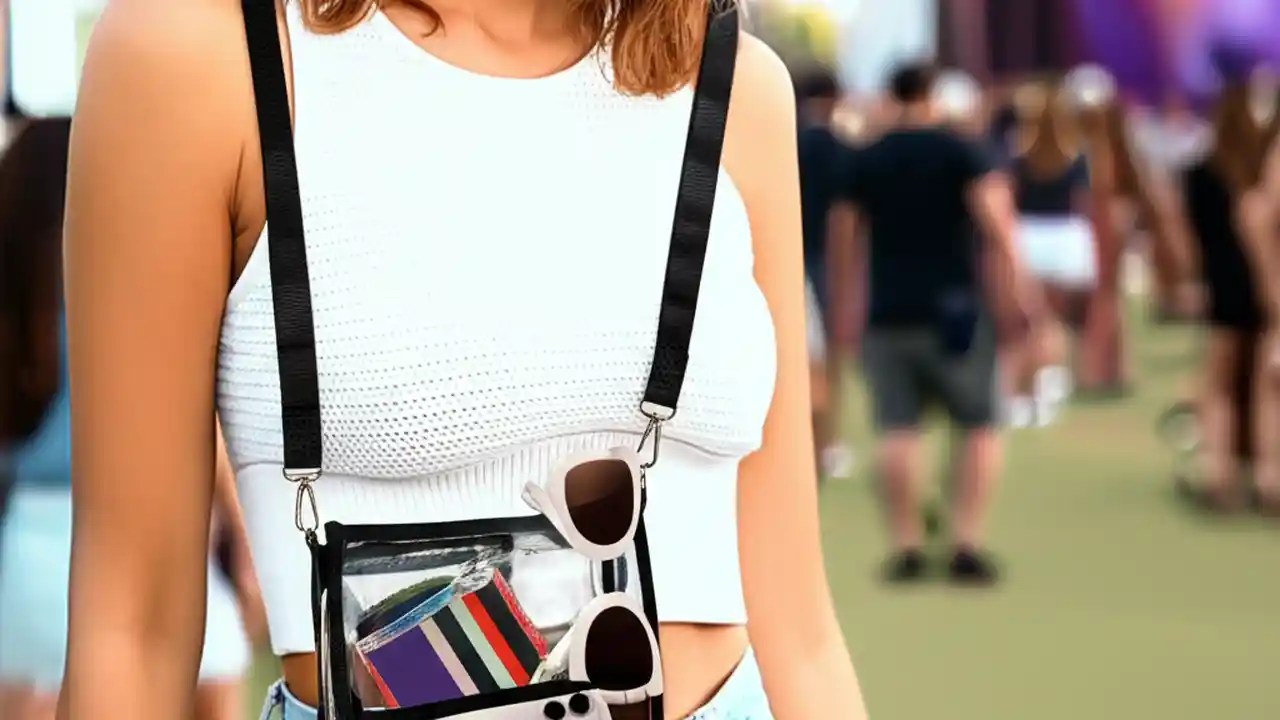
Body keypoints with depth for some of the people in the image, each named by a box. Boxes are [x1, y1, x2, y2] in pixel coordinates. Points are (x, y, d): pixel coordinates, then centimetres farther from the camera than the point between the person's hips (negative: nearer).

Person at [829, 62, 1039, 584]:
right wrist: (1014, 280, -20)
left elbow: (844, 236, 10)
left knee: (898, 431, 2)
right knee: (980, 427, 6)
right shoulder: (961, 153, -1)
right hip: (952, 308, -2)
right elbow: (991, 208, -16)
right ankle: (967, 542, -4)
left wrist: (845, 307, 19)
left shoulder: (865, 161, 9)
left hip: (887, 313, 2)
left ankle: (907, 545, -4)